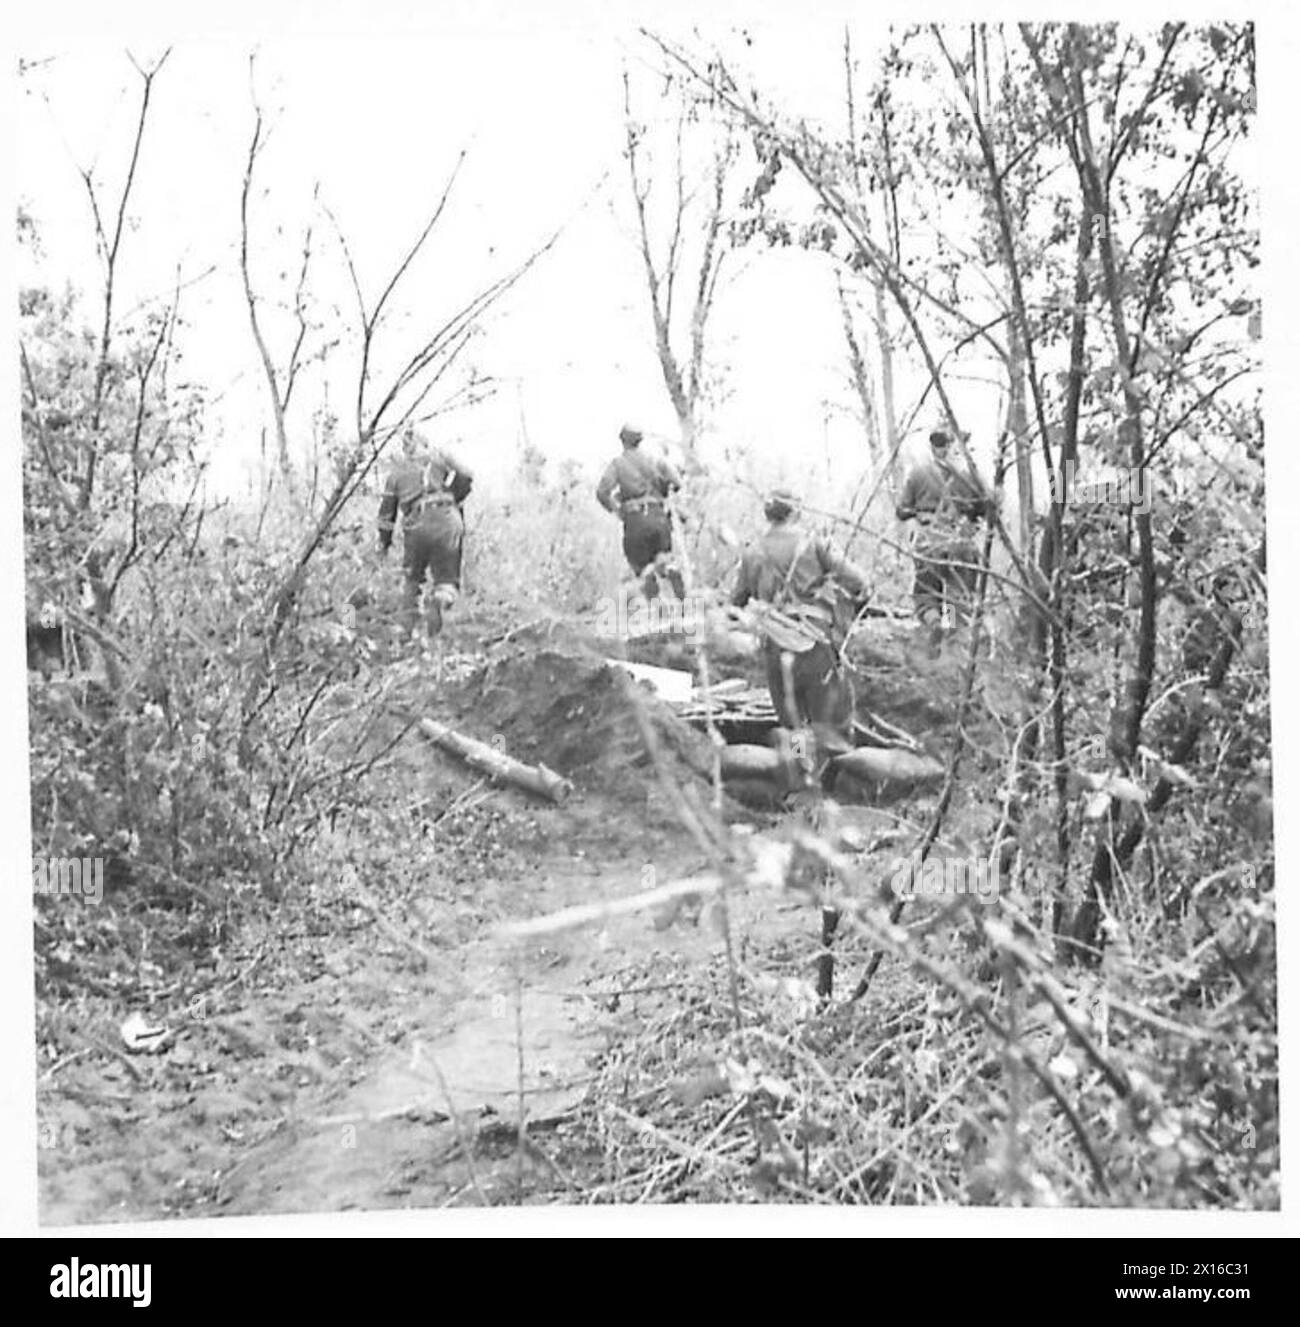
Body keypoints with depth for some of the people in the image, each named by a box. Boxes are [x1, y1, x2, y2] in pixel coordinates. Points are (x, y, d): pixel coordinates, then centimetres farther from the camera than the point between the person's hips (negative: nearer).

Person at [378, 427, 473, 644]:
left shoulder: (397, 471, 21)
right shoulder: (439, 455, 16)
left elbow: (387, 509, 20)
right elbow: (465, 478, 4)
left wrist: (384, 541, 28)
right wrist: (455, 500, 20)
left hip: (416, 524, 2)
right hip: (446, 520, -2)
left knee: (413, 578, 21)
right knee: (447, 579, 5)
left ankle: (409, 625, 10)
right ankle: (440, 600, -29)